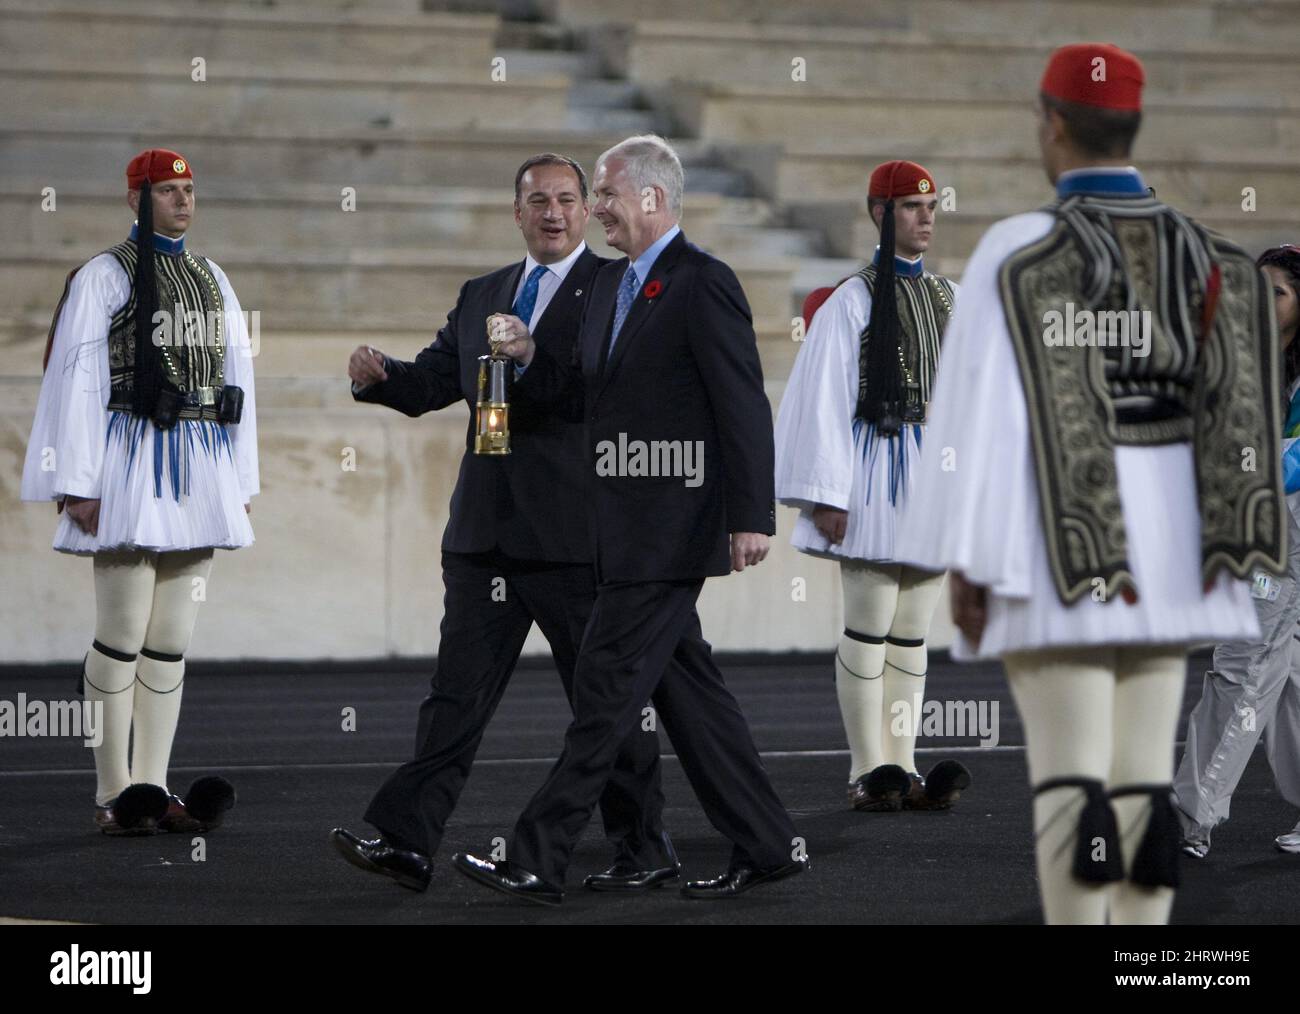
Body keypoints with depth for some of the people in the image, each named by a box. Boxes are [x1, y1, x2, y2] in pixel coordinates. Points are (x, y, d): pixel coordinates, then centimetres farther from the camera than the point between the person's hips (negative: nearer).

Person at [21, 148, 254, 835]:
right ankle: (114, 796, -3)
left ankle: (152, 790, 9)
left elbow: (237, 375, 19)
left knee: (172, 641, 6)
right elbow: (75, 378, -6)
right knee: (123, 636, -7)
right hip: (132, 462, -6)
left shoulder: (212, 280, 17)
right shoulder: (104, 276, -1)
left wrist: (242, 481, 14)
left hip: (199, 469, 6)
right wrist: (77, 484, -12)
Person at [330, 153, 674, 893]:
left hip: (577, 533, -5)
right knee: (458, 692, 3)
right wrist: (378, 375, -8)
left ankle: (645, 851, 13)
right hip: (486, 531, 5)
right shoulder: (482, 296, 17)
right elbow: (433, 381, 13)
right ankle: (407, 840, 1)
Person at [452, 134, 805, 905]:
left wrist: (751, 517, -19)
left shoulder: (703, 284, -12)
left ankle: (539, 862, -7)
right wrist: (531, 356, 2)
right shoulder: (612, 285, 16)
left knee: (607, 687, -8)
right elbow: (586, 400, 20)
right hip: (627, 530, 10)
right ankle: (767, 846, 18)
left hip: (669, 530, -10)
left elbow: (746, 407, -15)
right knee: (685, 685, 11)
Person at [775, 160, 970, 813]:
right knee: (869, 631, -4)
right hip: (877, 474, -6)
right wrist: (827, 494, -13)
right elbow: (824, 399, -8)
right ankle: (869, 772, -1)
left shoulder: (950, 299, 12)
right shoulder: (852, 301, -5)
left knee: (913, 634, 7)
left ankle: (900, 770, 8)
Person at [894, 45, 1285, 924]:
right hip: (1166, 550, 5)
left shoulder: (1017, 252, -9)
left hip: (1060, 546, -5)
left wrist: (966, 561, -8)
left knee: (1071, 778, -5)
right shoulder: (1202, 253, 6)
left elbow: (981, 411, -12)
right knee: (1145, 778, 7)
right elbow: (1235, 414, 3)